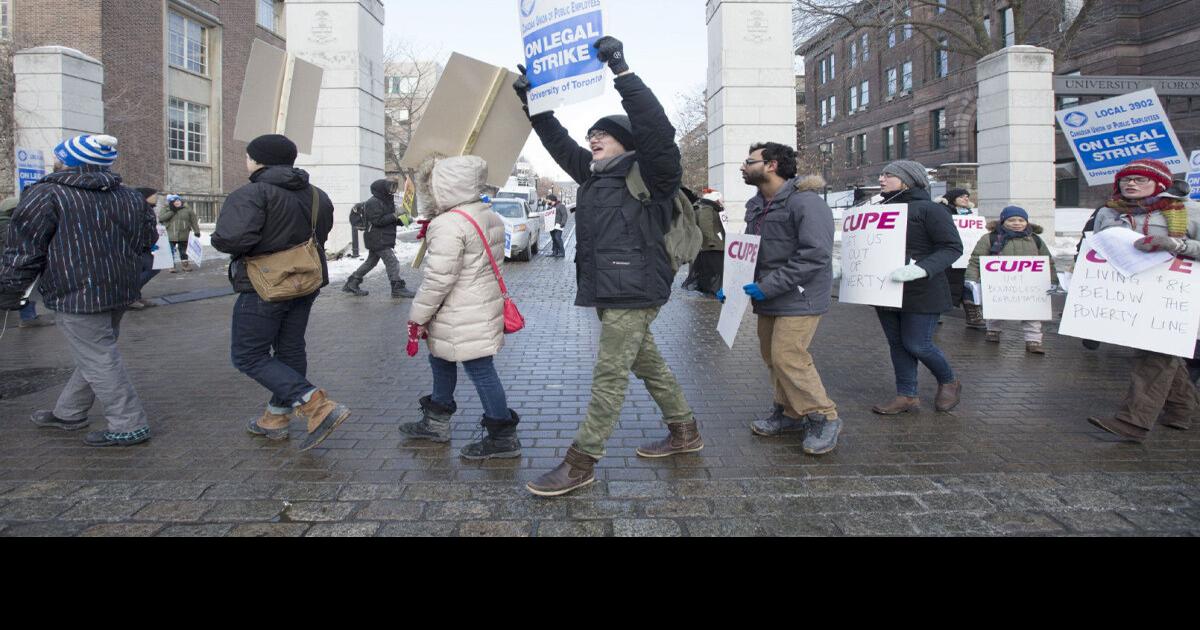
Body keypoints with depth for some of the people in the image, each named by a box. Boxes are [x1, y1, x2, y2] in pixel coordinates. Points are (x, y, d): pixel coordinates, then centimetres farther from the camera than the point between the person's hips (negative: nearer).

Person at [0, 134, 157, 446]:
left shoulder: (46, 194, -10)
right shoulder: (130, 197, 9)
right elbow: (148, 238, 18)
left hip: (77, 294, -8)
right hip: (120, 291, 8)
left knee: (98, 360, -1)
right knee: (95, 353, 19)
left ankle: (129, 425, 1)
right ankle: (68, 413, 34)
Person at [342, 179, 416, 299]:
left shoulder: (385, 202, 17)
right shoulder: (373, 203, -15)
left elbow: (389, 220, 21)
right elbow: (377, 221, -23)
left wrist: (400, 220, 3)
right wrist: (394, 216, -21)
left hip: (383, 239, 11)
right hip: (378, 239, -11)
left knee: (371, 261, 17)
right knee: (392, 262, -11)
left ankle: (352, 284, 24)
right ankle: (398, 288, -9)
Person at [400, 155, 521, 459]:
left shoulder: (449, 225, -21)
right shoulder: (490, 217, 8)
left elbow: (439, 278, -22)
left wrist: (419, 315, -11)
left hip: (463, 318, -10)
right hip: (486, 305, 10)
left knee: (481, 371, -2)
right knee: (441, 361, 23)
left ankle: (503, 437, 8)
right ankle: (435, 423, 36)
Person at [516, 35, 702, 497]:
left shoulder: (650, 174, -8)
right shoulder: (594, 173, 16)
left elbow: (656, 129, -25)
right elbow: (558, 142, 25)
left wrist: (621, 70, -26)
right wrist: (532, 100, 20)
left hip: (634, 292, -9)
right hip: (607, 291, 9)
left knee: (609, 375, -5)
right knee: (648, 364, 18)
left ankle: (581, 463, 0)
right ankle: (684, 433, 33)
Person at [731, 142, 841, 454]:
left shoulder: (805, 202, -17)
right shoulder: (756, 206, 13)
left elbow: (815, 254, -25)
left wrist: (768, 286, -25)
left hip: (798, 298, -9)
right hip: (767, 300, 9)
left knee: (788, 357, -12)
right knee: (773, 356, 13)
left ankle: (824, 417, 4)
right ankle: (789, 413, 29)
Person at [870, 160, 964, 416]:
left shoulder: (929, 209, -11)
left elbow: (953, 247, -16)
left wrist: (922, 269, -30)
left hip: (921, 293, -7)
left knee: (916, 345, -2)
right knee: (897, 344, 10)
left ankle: (949, 383, 25)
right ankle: (907, 396, 21)